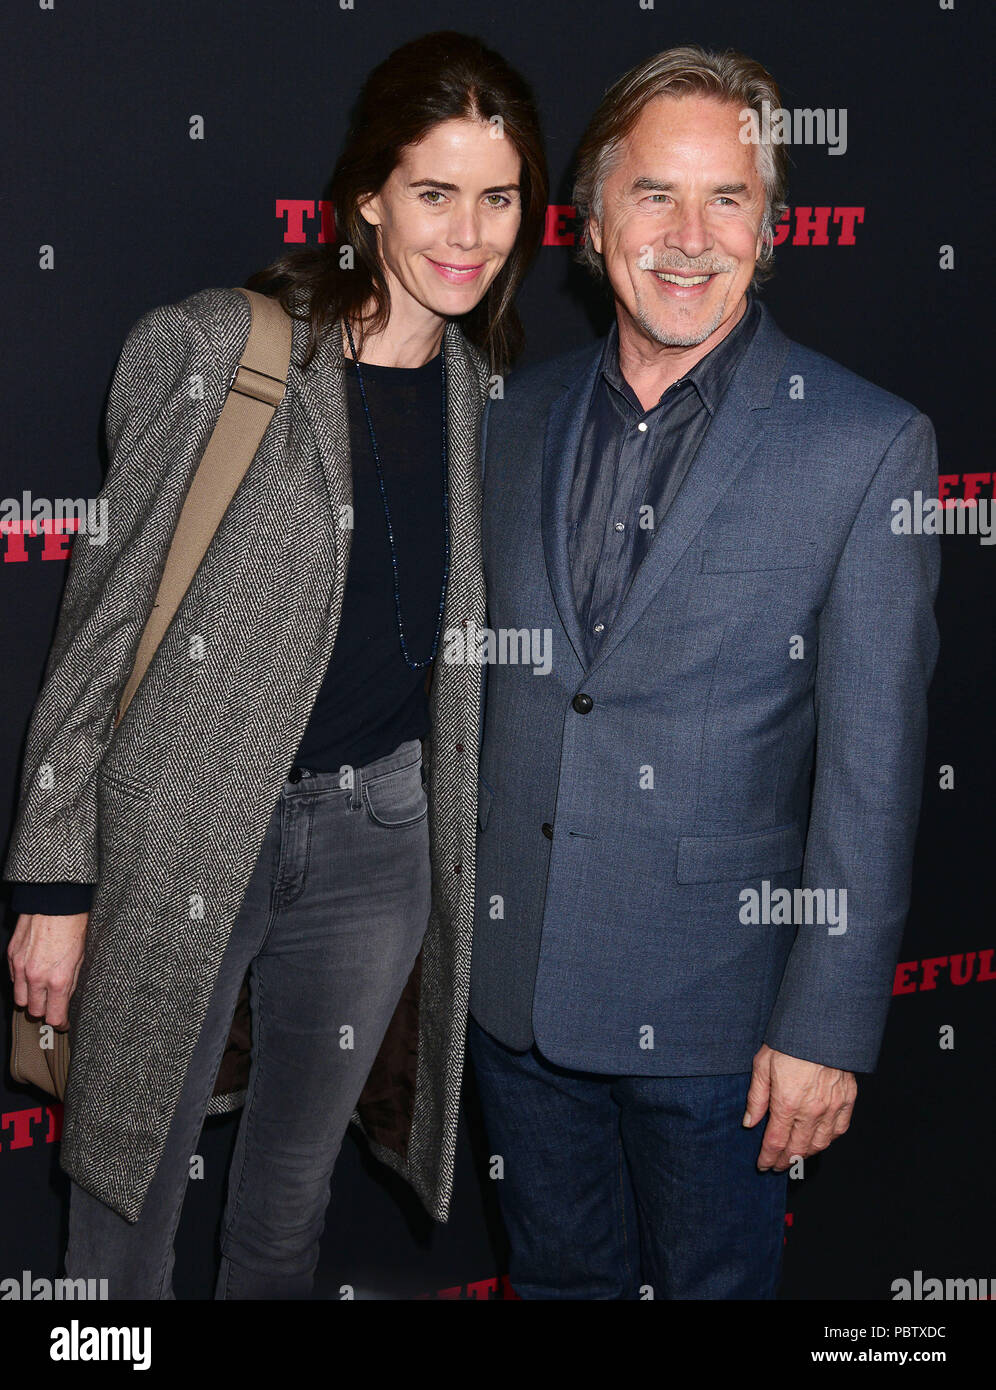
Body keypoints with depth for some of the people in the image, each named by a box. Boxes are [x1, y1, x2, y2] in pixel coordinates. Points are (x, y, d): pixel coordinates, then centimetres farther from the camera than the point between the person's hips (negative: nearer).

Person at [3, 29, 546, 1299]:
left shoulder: (491, 395, 5)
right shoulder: (206, 351, -10)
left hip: (381, 836, 4)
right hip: (180, 831, -4)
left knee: (290, 1195, 19)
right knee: (124, 1212, 8)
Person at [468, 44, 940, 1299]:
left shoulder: (869, 445, -11)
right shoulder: (520, 415, 3)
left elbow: (872, 771, -12)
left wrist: (827, 1026, -12)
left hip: (711, 1007, -4)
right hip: (511, 986, 4)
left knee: (709, 1282, 16)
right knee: (557, 1275, 22)